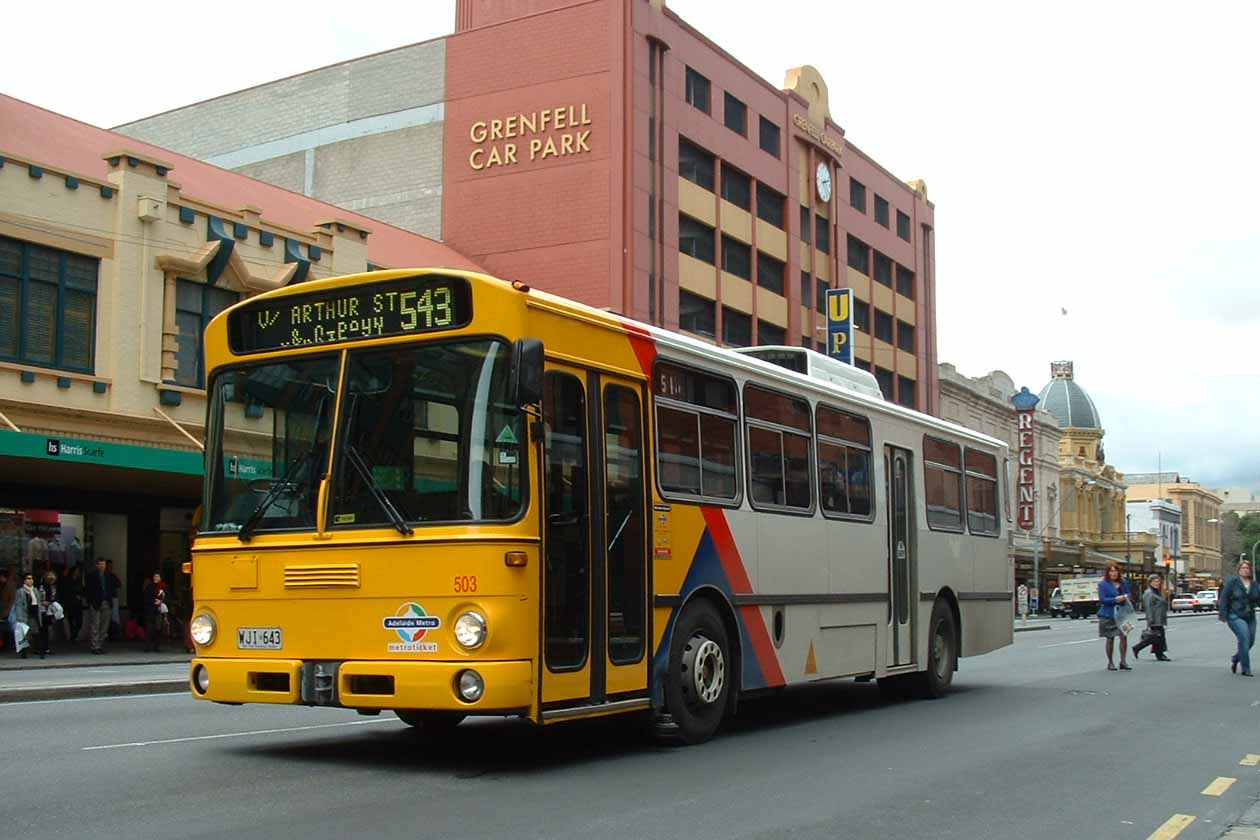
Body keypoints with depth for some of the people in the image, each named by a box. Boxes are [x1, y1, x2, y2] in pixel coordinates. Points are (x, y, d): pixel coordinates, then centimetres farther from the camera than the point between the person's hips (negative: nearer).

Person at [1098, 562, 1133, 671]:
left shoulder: (1123, 582, 10)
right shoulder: (1103, 584, -4)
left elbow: (1129, 595, 18)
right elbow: (1102, 599, -11)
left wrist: (1127, 597, -6)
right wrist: (1116, 599, -21)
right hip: (1108, 615, -3)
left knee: (1124, 636, -8)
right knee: (1110, 639, 4)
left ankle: (1123, 662, 0)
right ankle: (1110, 662, 15)